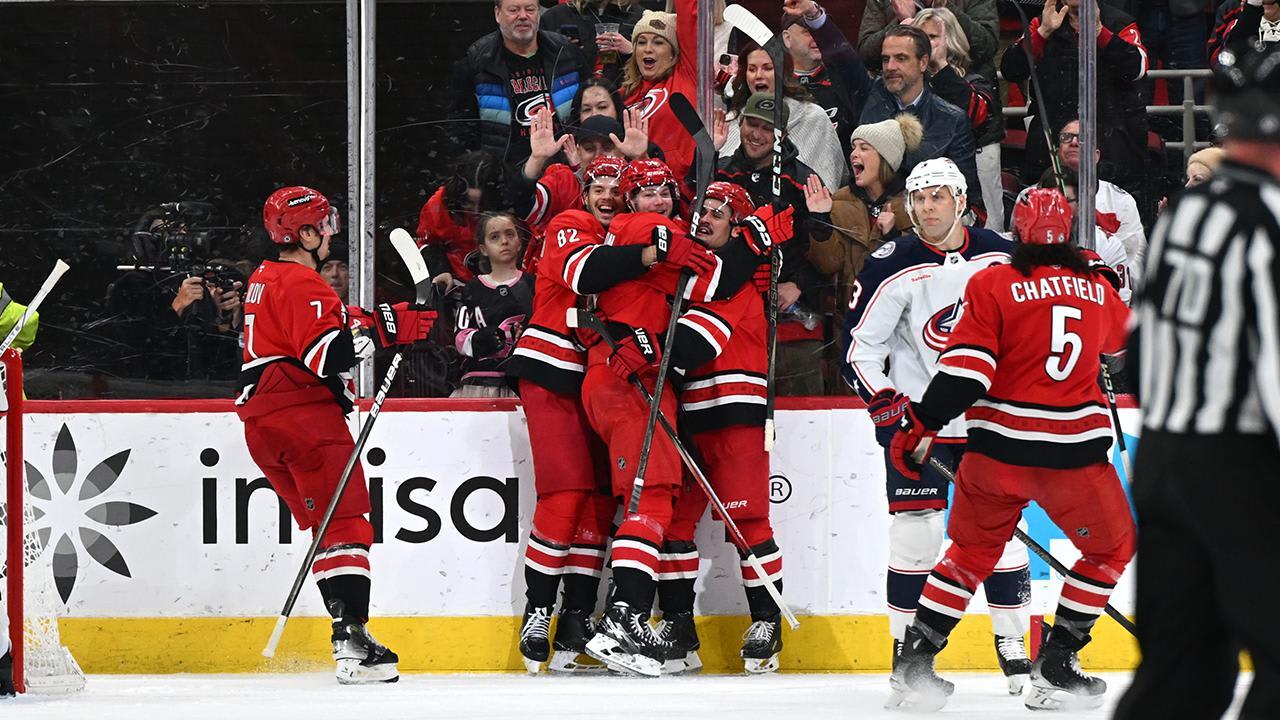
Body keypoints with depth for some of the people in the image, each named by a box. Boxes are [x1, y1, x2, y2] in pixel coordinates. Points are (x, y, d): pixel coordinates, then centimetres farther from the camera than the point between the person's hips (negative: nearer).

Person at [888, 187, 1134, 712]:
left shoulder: (992, 284, -3)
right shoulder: (1098, 290, 9)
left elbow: (966, 367, -11)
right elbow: (1124, 340, 33)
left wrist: (921, 425, -5)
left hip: (998, 448, 1)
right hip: (1075, 450, -1)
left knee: (972, 549, 20)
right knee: (1111, 548, 18)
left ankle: (914, 665, 14)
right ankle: (1054, 668, 10)